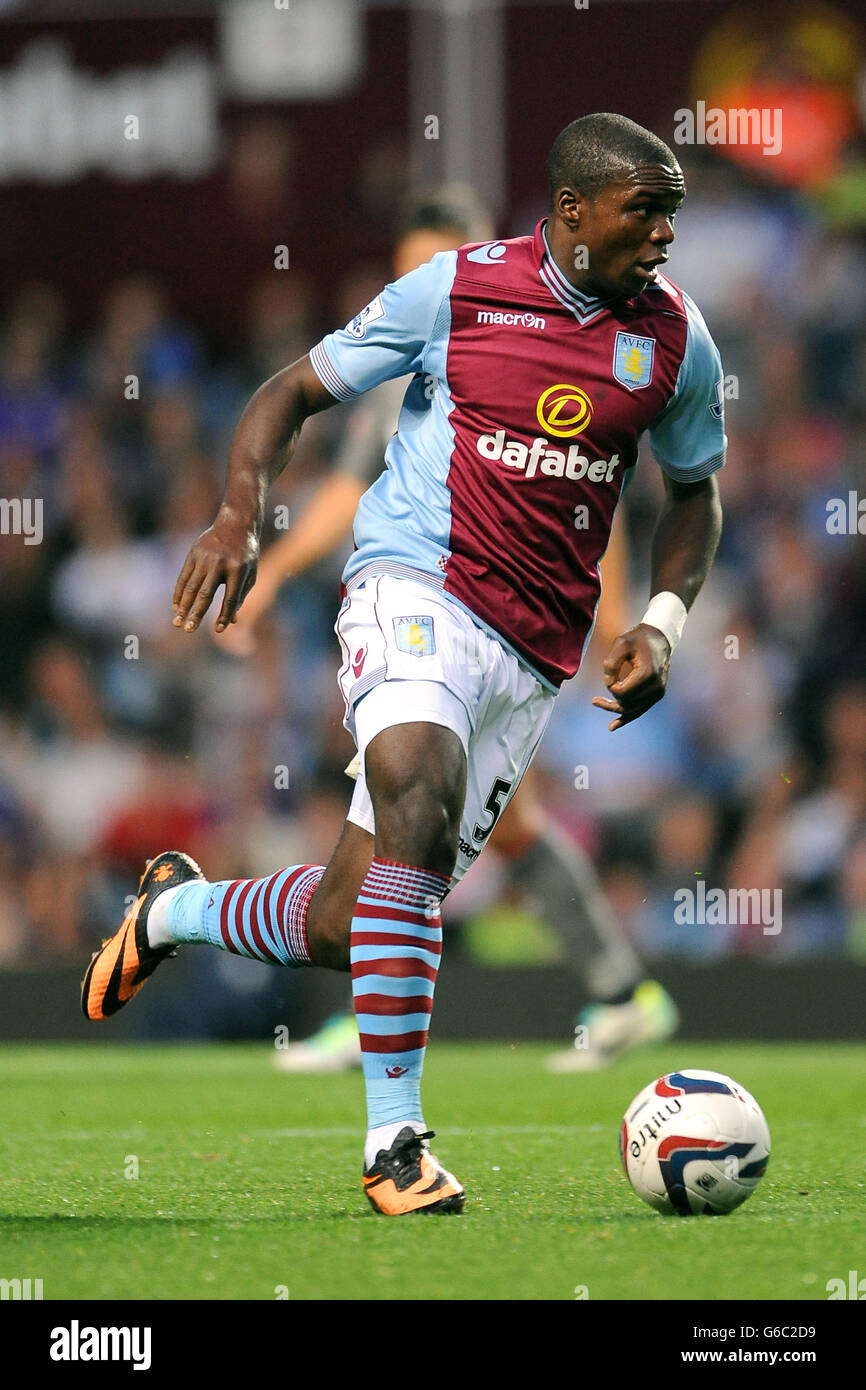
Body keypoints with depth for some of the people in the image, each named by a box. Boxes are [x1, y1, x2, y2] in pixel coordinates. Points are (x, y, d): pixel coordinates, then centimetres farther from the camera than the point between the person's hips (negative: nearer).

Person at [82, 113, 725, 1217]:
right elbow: (292, 392, 7)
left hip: (537, 655, 4)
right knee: (420, 811, -32)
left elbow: (694, 492, 22)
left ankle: (173, 910, 33)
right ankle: (395, 1145, -26)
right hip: (417, 585, -4)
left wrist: (661, 623, 5)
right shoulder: (457, 290, -3)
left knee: (343, 926, 0)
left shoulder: (675, 340, 7)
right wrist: (240, 513, -11)